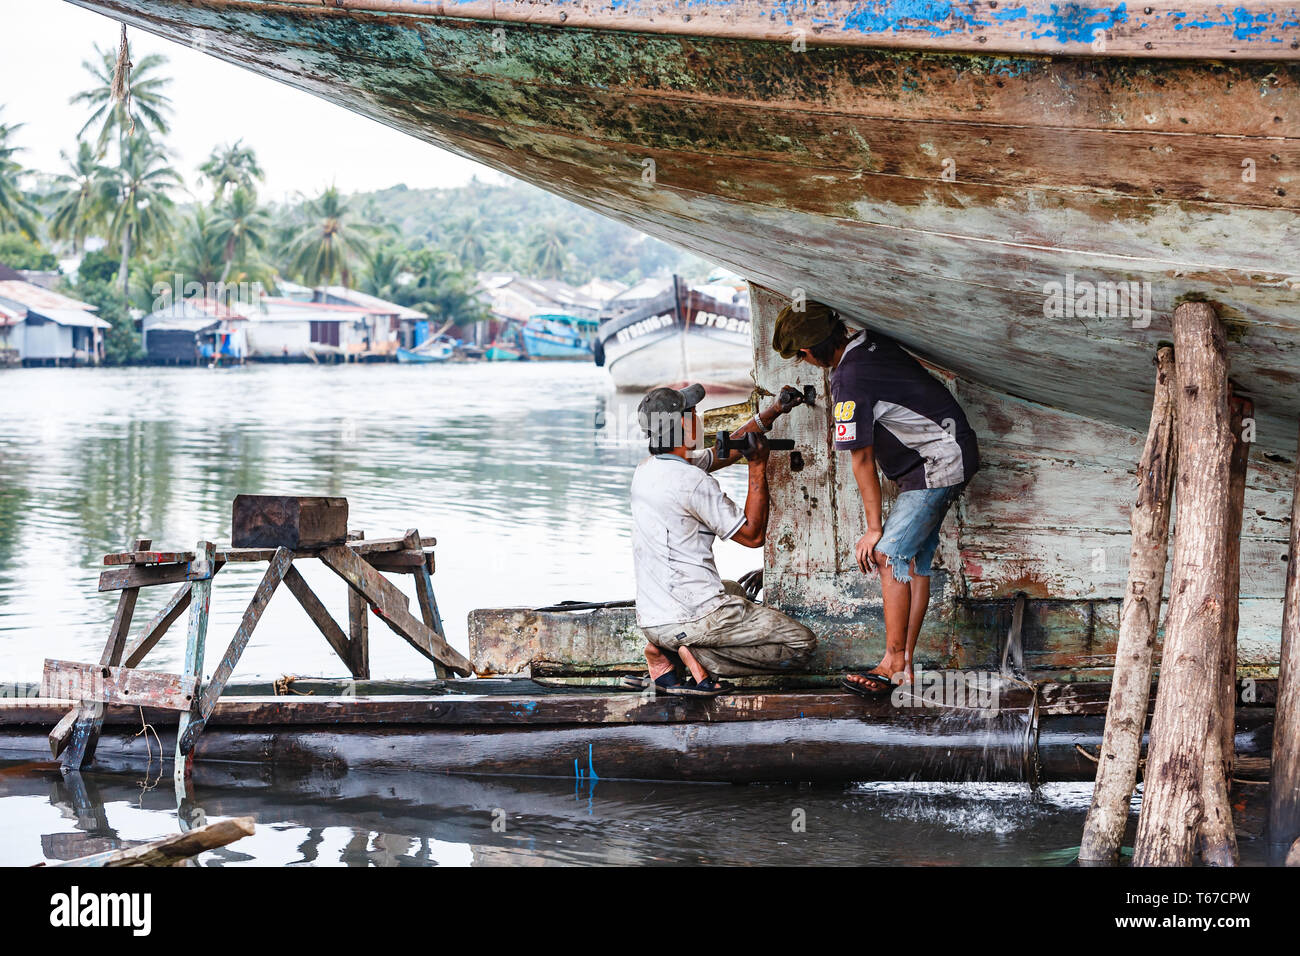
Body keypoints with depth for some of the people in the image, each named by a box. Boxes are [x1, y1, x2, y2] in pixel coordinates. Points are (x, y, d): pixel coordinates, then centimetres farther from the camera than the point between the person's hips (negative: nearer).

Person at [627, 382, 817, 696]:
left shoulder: (647, 468, 10)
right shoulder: (692, 481, -17)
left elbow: (722, 453, 23)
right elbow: (753, 535, -7)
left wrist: (772, 412, 21)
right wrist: (758, 467, -2)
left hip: (651, 618, 9)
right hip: (690, 617, -9)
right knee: (801, 644, 0)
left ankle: (667, 652, 12)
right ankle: (697, 658, -12)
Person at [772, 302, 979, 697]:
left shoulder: (849, 381, -22)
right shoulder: (868, 340, 3)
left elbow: (862, 460, -14)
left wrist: (874, 528, -7)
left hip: (936, 464, -10)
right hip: (952, 456, 10)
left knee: (890, 556, -11)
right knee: (915, 560, 9)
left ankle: (894, 665, -8)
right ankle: (905, 664, 10)